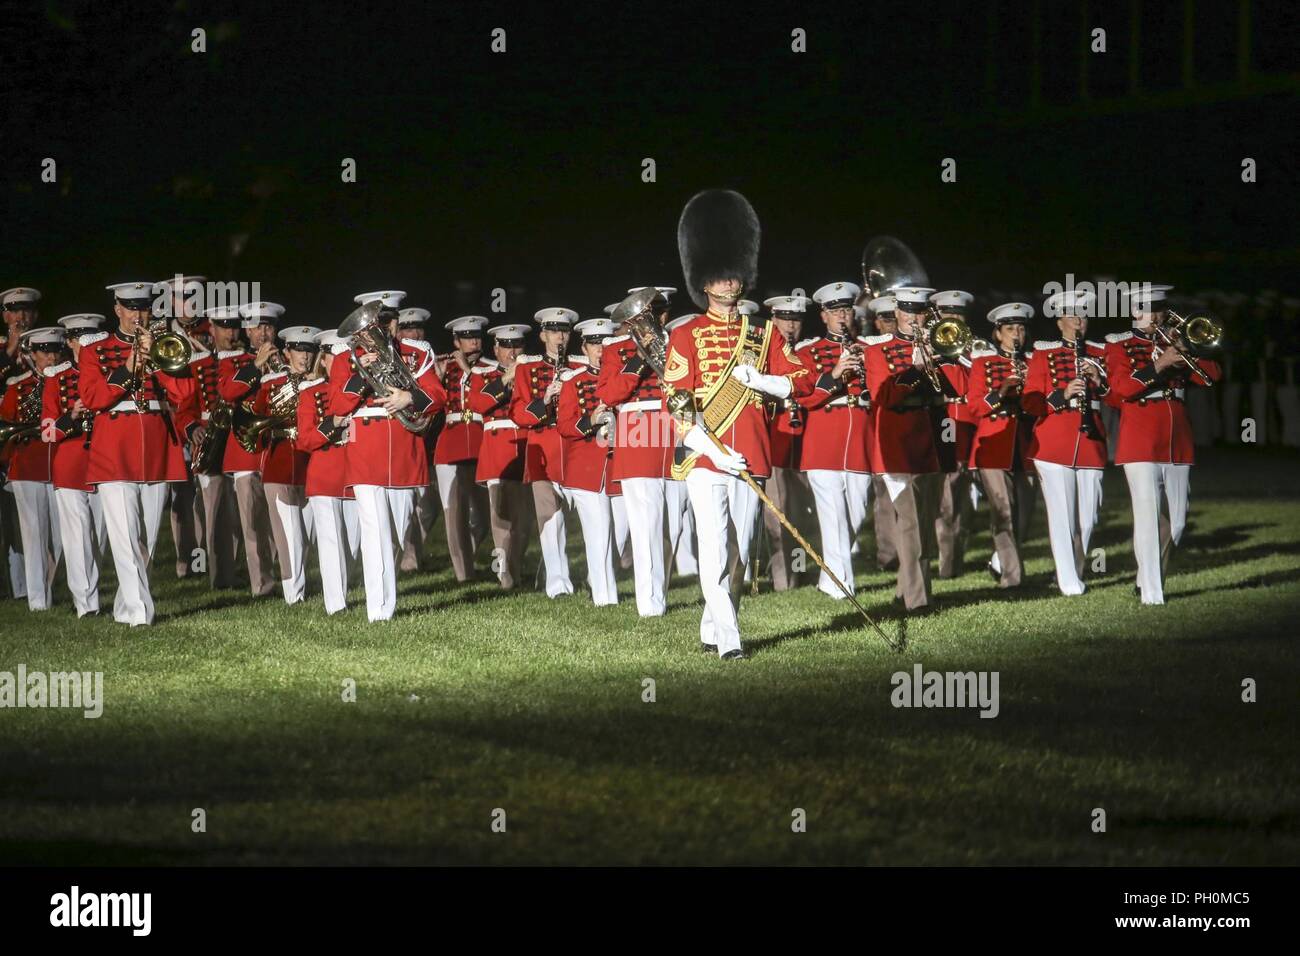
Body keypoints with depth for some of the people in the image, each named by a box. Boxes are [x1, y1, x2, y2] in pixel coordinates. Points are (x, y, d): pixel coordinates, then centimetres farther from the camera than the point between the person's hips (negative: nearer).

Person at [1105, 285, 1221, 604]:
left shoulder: (1175, 343, 16)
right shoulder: (1120, 346, 2)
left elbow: (1213, 375, 9)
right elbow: (1121, 387, -14)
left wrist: (1185, 354, -7)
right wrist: (1159, 365, -21)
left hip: (1178, 444, 6)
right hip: (1140, 444, -6)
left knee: (1175, 520, 8)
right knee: (1148, 518, -12)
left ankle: (1148, 579, 24)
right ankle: (1151, 594, -14)